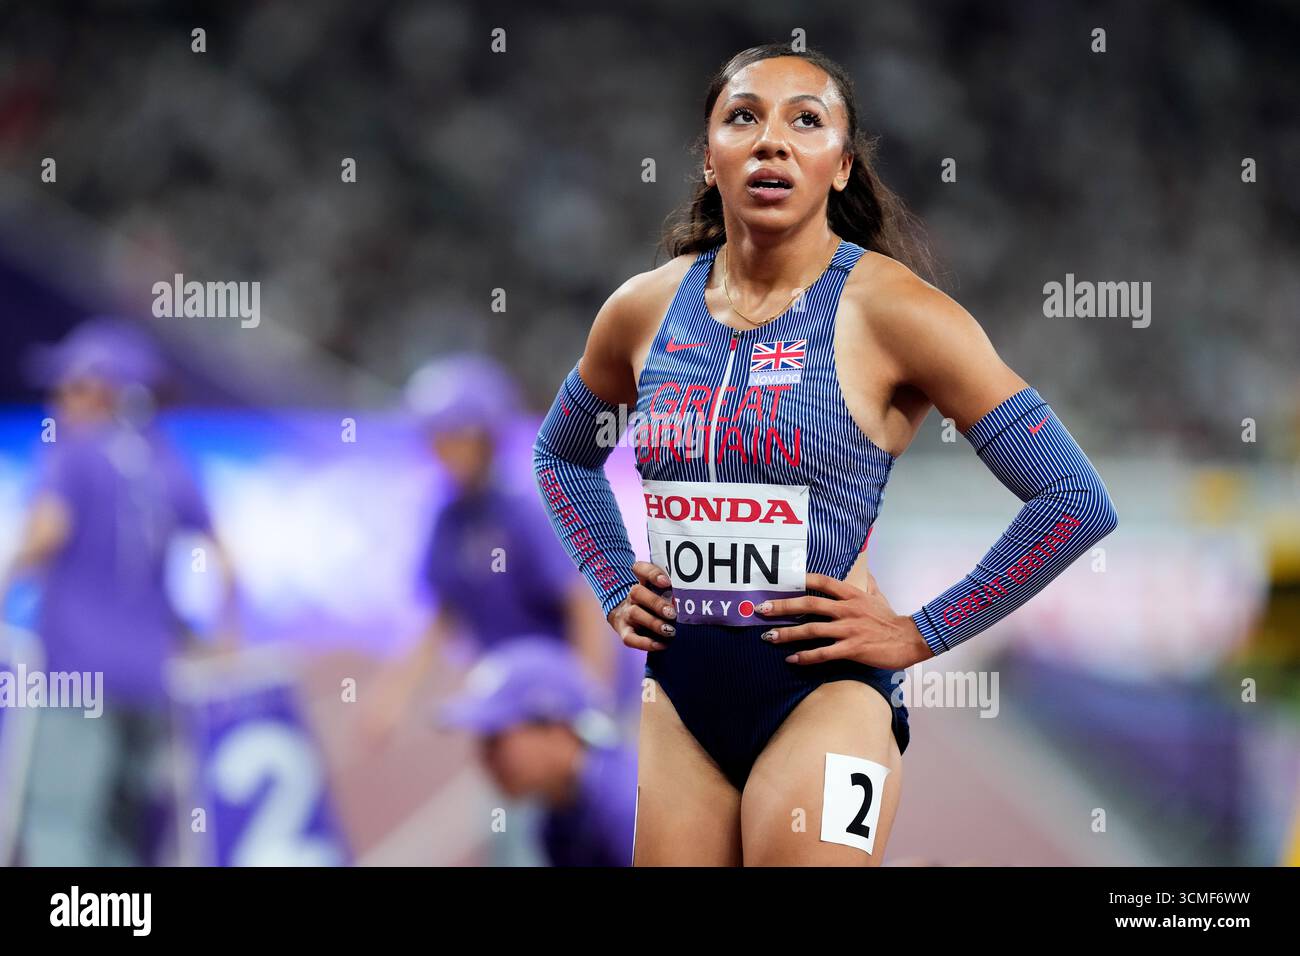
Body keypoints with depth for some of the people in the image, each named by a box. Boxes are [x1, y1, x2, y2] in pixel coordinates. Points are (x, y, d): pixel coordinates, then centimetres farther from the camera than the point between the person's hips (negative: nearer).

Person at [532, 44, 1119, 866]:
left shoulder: (888, 310, -9)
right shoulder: (645, 310, 6)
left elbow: (1076, 502, -11)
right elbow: (561, 457, 28)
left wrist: (923, 634, -9)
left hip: (821, 697, -5)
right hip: (680, 701, 5)